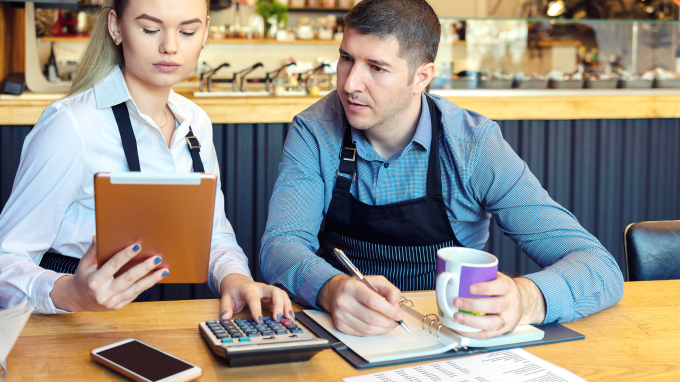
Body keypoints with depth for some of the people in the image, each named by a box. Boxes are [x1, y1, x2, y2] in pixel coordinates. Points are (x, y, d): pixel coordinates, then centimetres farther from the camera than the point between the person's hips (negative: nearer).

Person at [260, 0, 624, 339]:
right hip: (342, 337, 0)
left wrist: (523, 301, -39)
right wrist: (332, 290, -36)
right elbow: (281, 244, -12)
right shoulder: (314, 131, -5)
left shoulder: (473, 145, -13)